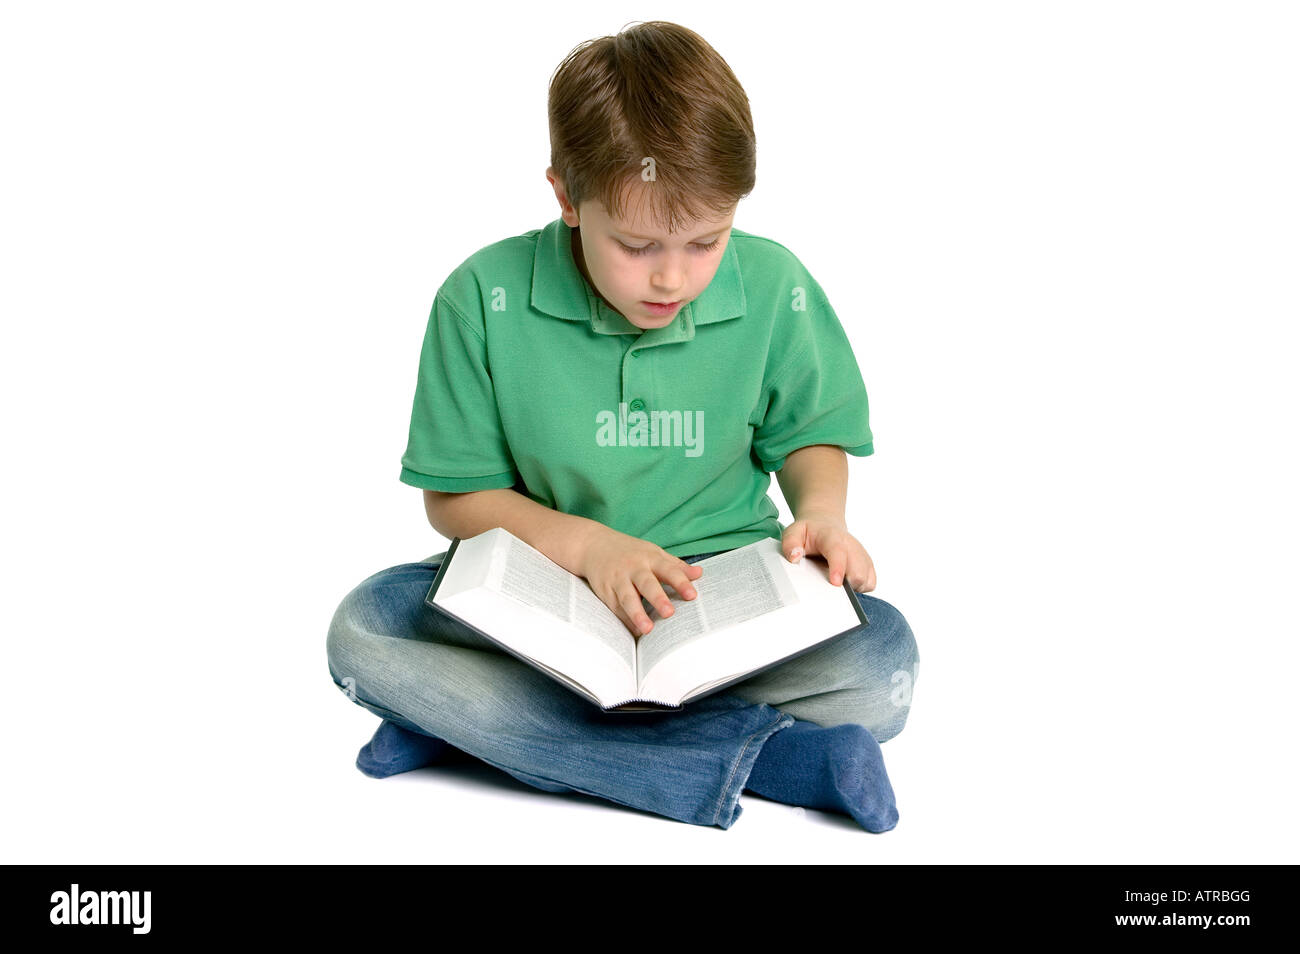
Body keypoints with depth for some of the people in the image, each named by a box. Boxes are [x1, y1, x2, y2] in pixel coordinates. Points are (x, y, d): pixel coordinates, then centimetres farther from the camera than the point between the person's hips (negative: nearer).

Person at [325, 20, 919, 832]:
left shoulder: (775, 289, -7)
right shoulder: (486, 299, -10)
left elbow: (808, 433, 10)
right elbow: (456, 496, -2)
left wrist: (820, 512, -13)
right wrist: (584, 544, -18)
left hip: (722, 588, 1)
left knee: (883, 659, -28)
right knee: (365, 629, -27)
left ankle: (484, 724, -25)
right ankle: (738, 757, -31)